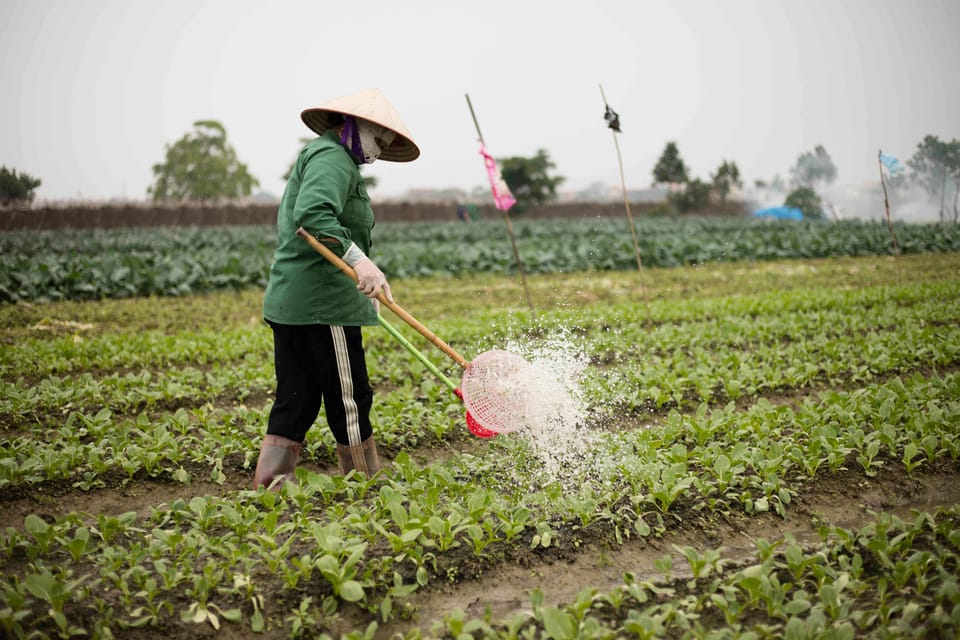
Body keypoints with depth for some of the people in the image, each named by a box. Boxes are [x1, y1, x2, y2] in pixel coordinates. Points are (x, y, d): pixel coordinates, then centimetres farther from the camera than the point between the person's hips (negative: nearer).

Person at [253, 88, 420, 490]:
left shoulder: (316, 157, 26)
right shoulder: (332, 157, -8)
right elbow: (312, 214, -26)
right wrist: (358, 259, -36)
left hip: (288, 301, 10)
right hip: (322, 304, -10)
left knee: (295, 400, 12)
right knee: (349, 399, 0)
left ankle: (267, 485, 15)